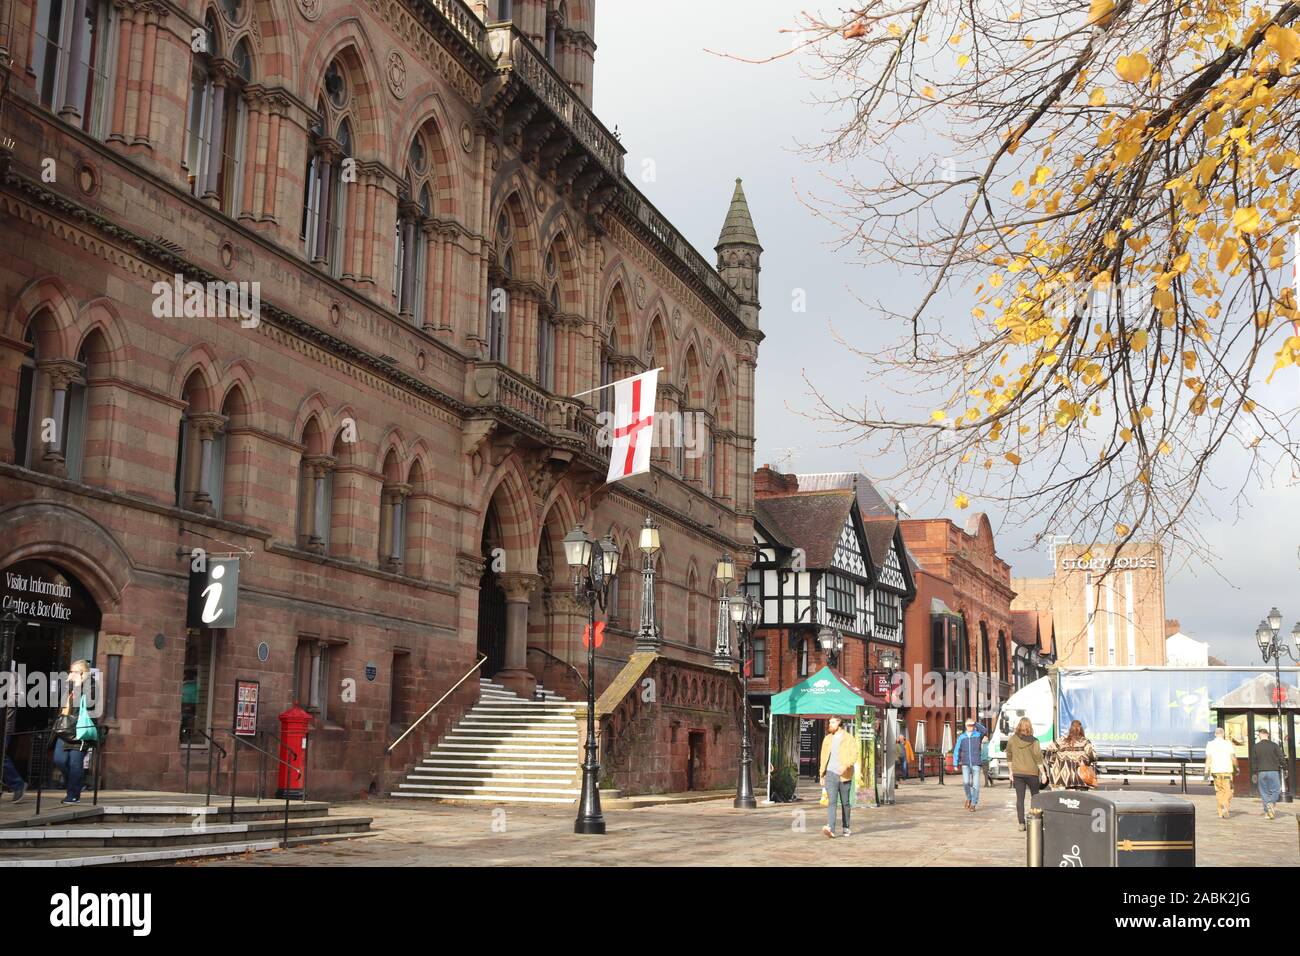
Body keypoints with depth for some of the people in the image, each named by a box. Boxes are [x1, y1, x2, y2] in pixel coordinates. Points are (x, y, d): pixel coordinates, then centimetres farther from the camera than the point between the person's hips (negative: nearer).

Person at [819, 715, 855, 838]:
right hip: (831, 774, 2)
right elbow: (823, 757, 18)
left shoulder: (849, 739, 0)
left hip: (844, 776, -2)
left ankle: (846, 827, 27)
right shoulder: (827, 739, 13)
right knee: (831, 801, -12)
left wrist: (846, 765, -27)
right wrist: (822, 775, 17)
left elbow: (854, 755, -10)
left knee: (845, 803, 11)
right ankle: (830, 829, -24)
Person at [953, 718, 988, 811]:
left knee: (975, 785, -3)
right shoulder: (961, 737, 8)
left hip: (976, 765, -1)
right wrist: (955, 764, 1)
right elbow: (956, 751, 7)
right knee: (966, 783, -14)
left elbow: (985, 730, -19)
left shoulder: (978, 735, 3)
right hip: (965, 765, 1)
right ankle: (969, 798, 12)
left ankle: (973, 805, 7)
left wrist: (976, 723, -12)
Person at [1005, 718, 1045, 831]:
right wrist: (1043, 773, -3)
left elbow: (1009, 756, 6)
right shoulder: (1033, 741, -10)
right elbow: (1038, 758, -9)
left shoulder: (1012, 740, -1)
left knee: (1020, 798, 3)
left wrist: (1011, 771, 16)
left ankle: (1021, 823, -2)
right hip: (1031, 772, -2)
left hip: (1017, 773, 2)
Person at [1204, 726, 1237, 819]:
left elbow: (1208, 758, -2)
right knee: (1228, 791, 3)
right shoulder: (1228, 743, -2)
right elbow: (1233, 757, -2)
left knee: (1219, 791, 11)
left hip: (1215, 771, 2)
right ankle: (1225, 806, -22)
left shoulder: (1210, 744, 2)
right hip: (1227, 770, -2)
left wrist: (1206, 770, -2)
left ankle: (1221, 813, 12)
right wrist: (1236, 768, 11)